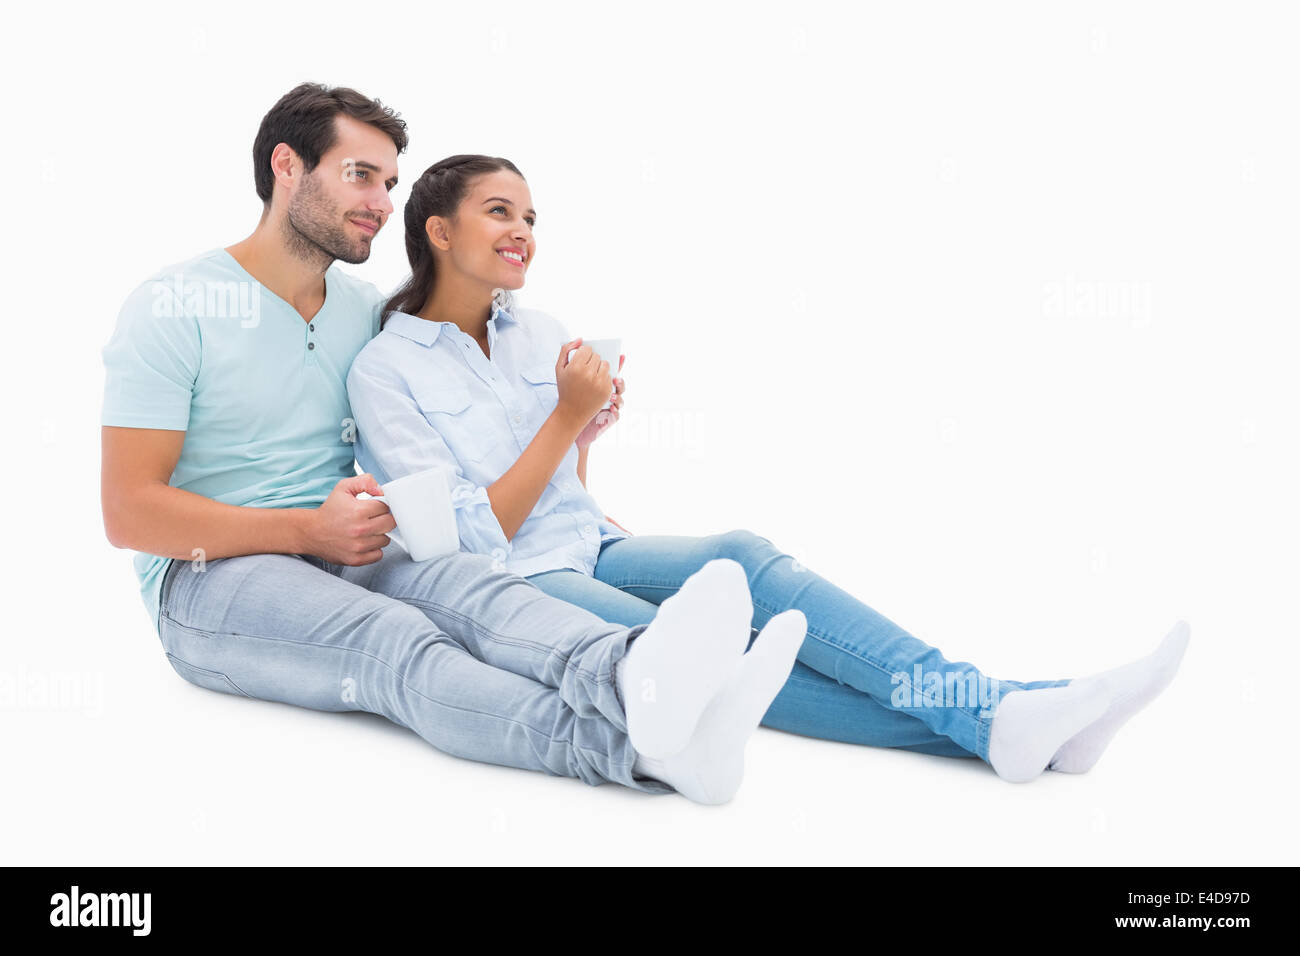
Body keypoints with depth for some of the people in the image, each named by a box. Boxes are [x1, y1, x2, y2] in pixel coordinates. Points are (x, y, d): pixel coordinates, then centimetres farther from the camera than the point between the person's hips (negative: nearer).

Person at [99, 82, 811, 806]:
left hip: (341, 556, 5)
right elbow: (129, 514, -10)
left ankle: (629, 675, -63)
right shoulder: (175, 307, -5)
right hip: (207, 580, -5)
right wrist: (310, 531, -16)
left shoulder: (370, 313, 14)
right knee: (395, 642, -35)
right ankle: (635, 745, -62)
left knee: (471, 583, -30)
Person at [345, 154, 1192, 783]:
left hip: (588, 548, 6)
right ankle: (983, 722, -45)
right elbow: (473, 536, -12)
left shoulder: (539, 332, 12)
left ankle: (997, 708, -38)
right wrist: (567, 417, -14)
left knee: (738, 556, -25)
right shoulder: (385, 369, -5)